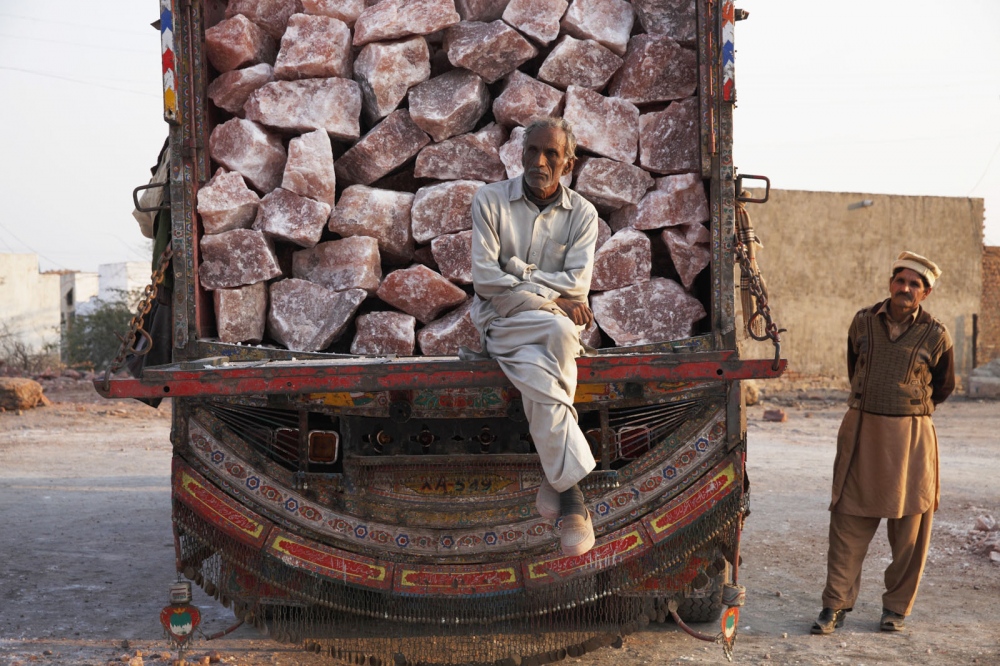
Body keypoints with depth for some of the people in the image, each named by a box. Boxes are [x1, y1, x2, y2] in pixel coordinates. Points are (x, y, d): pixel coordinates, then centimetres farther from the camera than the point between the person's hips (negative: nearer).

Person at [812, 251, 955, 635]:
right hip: (861, 432, 1)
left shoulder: (935, 336, -2)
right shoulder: (863, 322, 3)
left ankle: (897, 607, 19)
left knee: (909, 526, 4)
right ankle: (836, 605, 7)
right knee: (848, 520, 0)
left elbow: (944, 387, 14)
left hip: (910, 437, -1)